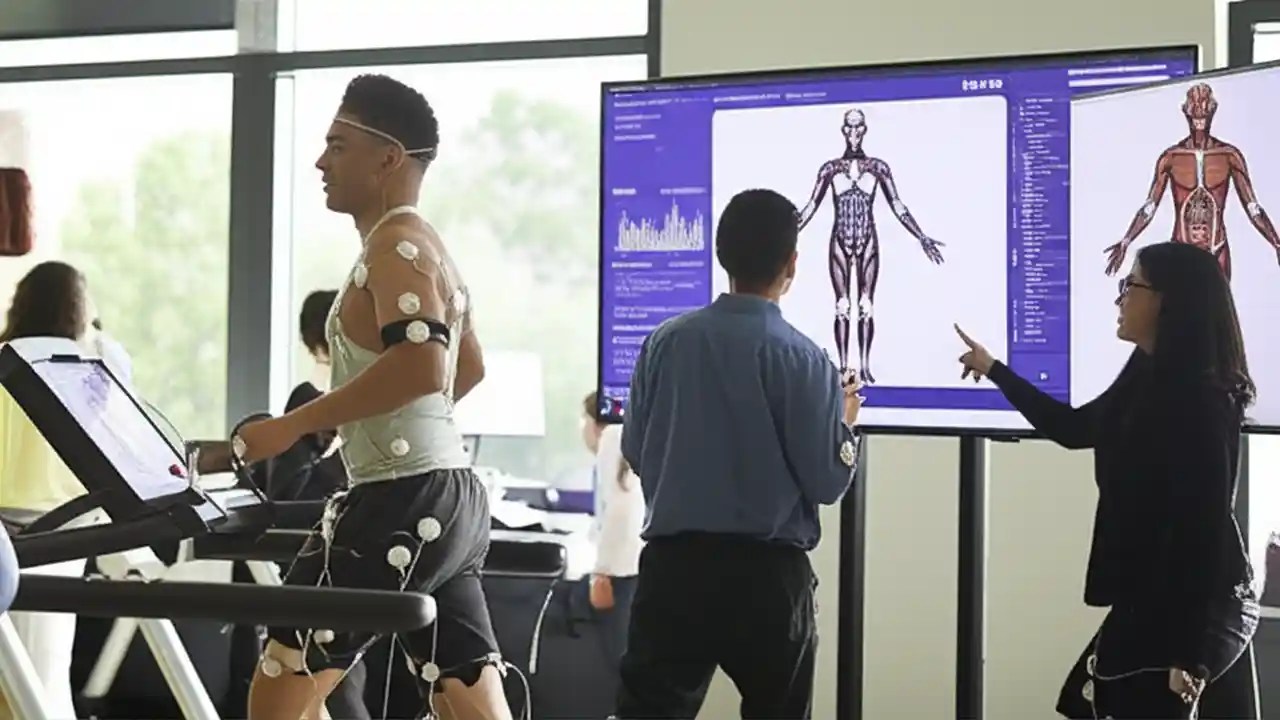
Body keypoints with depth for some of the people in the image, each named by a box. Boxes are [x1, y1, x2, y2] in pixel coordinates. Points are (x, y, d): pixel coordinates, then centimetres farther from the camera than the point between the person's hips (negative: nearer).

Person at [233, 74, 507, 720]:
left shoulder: (394, 246, -10)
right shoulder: (426, 247, 20)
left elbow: (420, 365, -26)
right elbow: (468, 368, 32)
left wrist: (293, 426, -21)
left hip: (403, 502, -10)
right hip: (446, 499, 10)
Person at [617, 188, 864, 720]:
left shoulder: (666, 341, 0)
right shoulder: (801, 358, -10)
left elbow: (634, 452, 8)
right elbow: (827, 482, -6)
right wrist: (845, 421, 12)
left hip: (673, 562, 2)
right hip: (766, 573, -2)